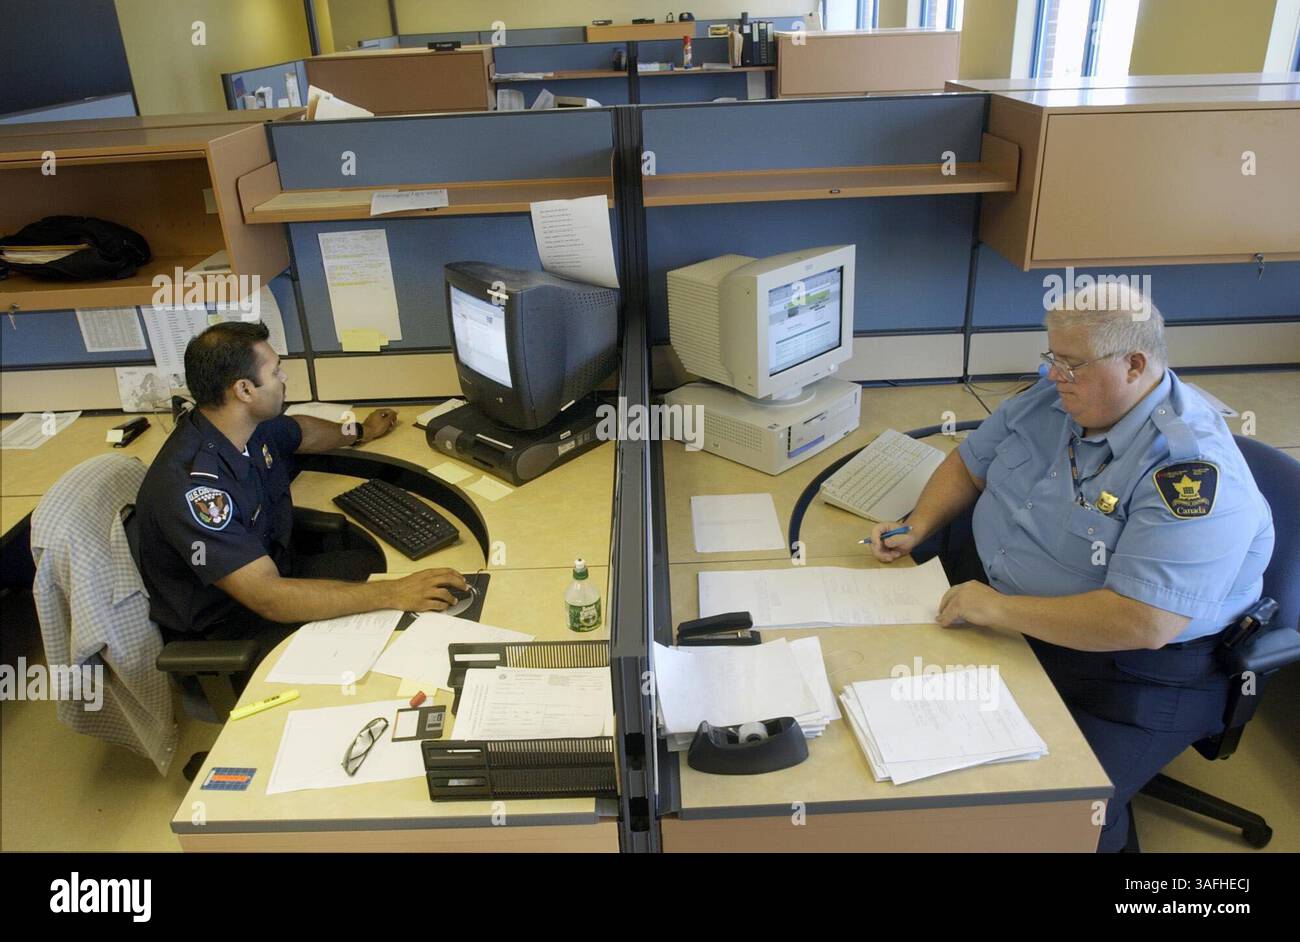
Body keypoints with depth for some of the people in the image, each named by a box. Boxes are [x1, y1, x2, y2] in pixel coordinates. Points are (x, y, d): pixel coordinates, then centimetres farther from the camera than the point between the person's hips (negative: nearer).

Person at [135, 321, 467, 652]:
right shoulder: (192, 485, -34)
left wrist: (362, 432, 35)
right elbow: (269, 598, -37)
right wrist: (394, 596, -39)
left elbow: (301, 432, 19)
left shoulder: (251, 425, -7)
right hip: (224, 630, -8)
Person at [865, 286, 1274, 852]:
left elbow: (1143, 623, -33)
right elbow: (970, 463, 13)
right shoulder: (1052, 399, -1)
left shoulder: (1192, 469, -25)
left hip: (1127, 674, -7)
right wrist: (918, 527, -4)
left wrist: (997, 610, -29)